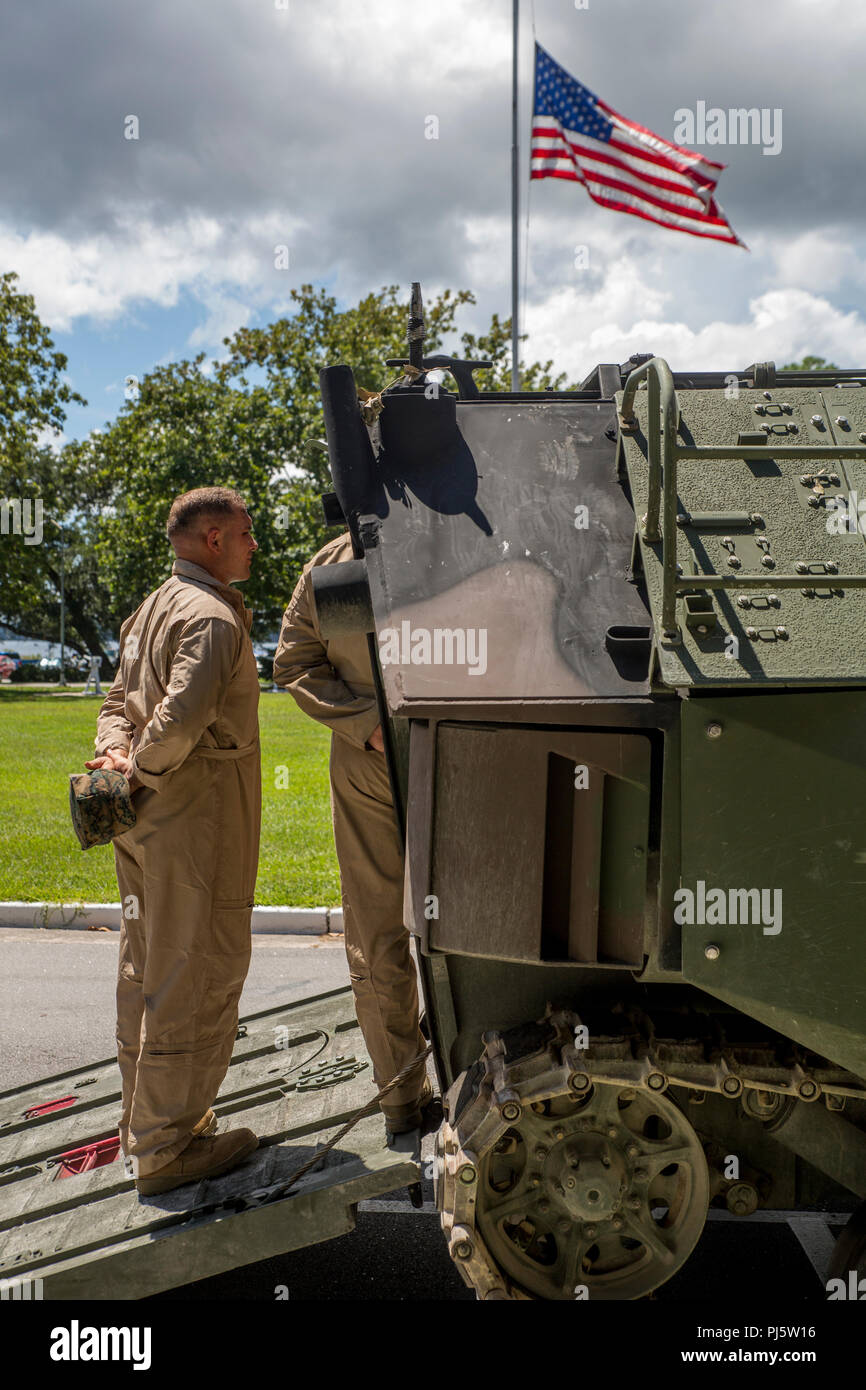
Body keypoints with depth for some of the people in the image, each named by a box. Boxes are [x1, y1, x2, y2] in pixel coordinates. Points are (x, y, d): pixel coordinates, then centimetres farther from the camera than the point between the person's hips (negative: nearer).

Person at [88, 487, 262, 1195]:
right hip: (196, 822, -10)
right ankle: (166, 1147, 8)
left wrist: (115, 754, -1)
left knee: (147, 971, 18)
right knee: (195, 977, -1)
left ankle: (145, 1122, 32)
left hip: (147, 821, 10)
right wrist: (140, 768, -14)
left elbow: (119, 701, 16)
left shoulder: (155, 607, 16)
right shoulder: (211, 616, -16)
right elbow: (183, 717, -29)